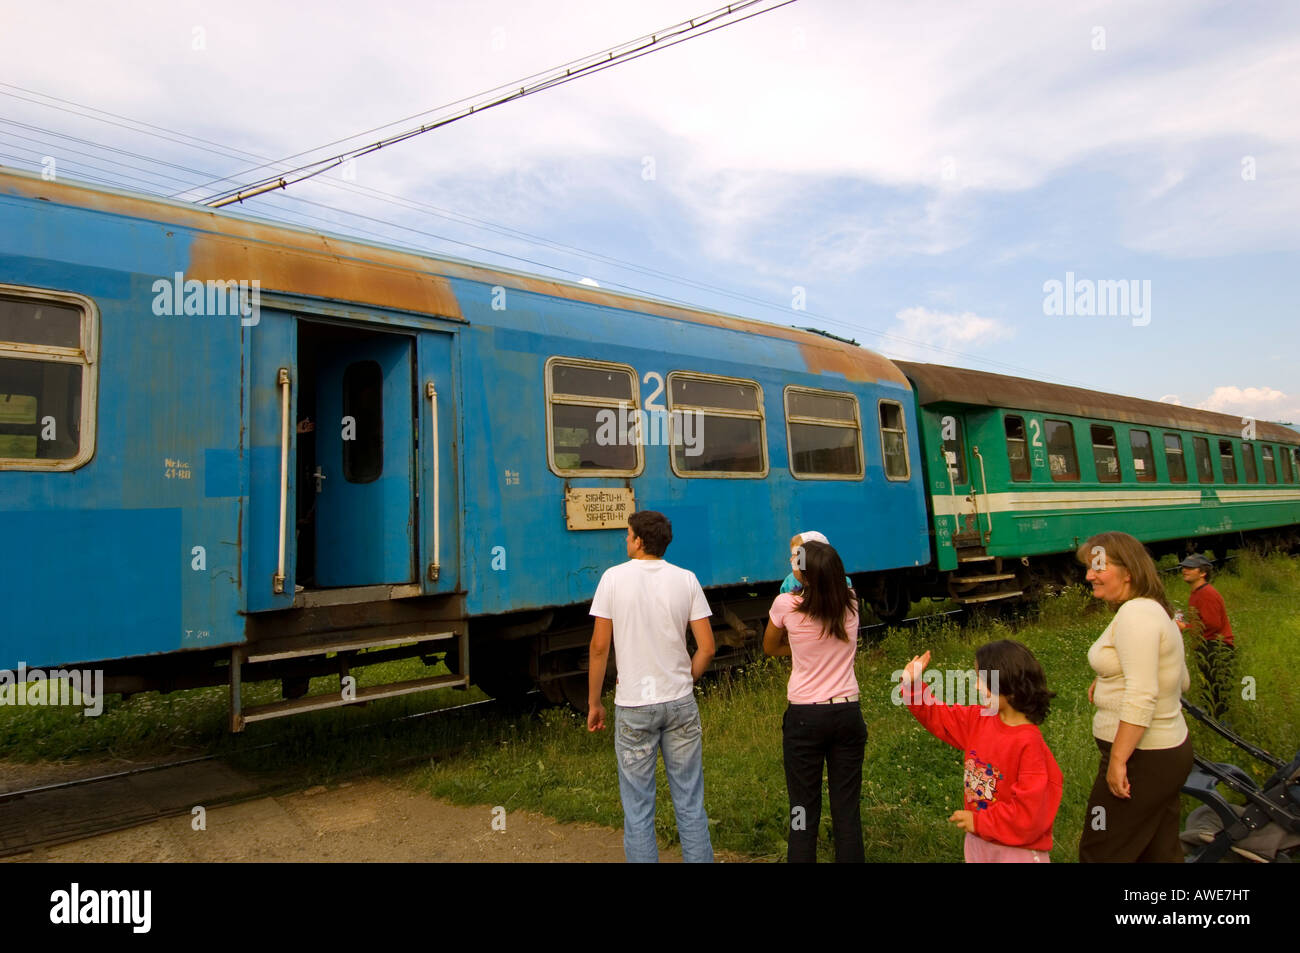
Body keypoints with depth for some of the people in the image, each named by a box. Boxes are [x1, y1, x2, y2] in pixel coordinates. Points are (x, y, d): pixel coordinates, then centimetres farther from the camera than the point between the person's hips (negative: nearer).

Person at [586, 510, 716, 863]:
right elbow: (707, 648, -2)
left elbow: (599, 646, -6)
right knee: (690, 804, 14)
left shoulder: (614, 577, -6)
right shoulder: (686, 579, -1)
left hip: (633, 706, -2)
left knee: (638, 810, 10)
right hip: (681, 703, 2)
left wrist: (593, 702, 4)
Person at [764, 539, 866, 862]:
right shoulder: (851, 603, -3)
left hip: (805, 717, -3)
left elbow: (769, 648, 7)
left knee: (804, 810, 7)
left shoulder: (786, 605, -12)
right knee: (848, 808, 12)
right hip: (848, 713, 3)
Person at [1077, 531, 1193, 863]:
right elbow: (1180, 682, 21)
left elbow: (1142, 695, -27)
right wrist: (1110, 682, 10)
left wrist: (1118, 760, -24)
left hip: (1142, 758, -10)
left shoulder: (1136, 614, -20)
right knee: (1160, 852, 20)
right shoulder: (1155, 611, 12)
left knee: (1099, 854, 0)